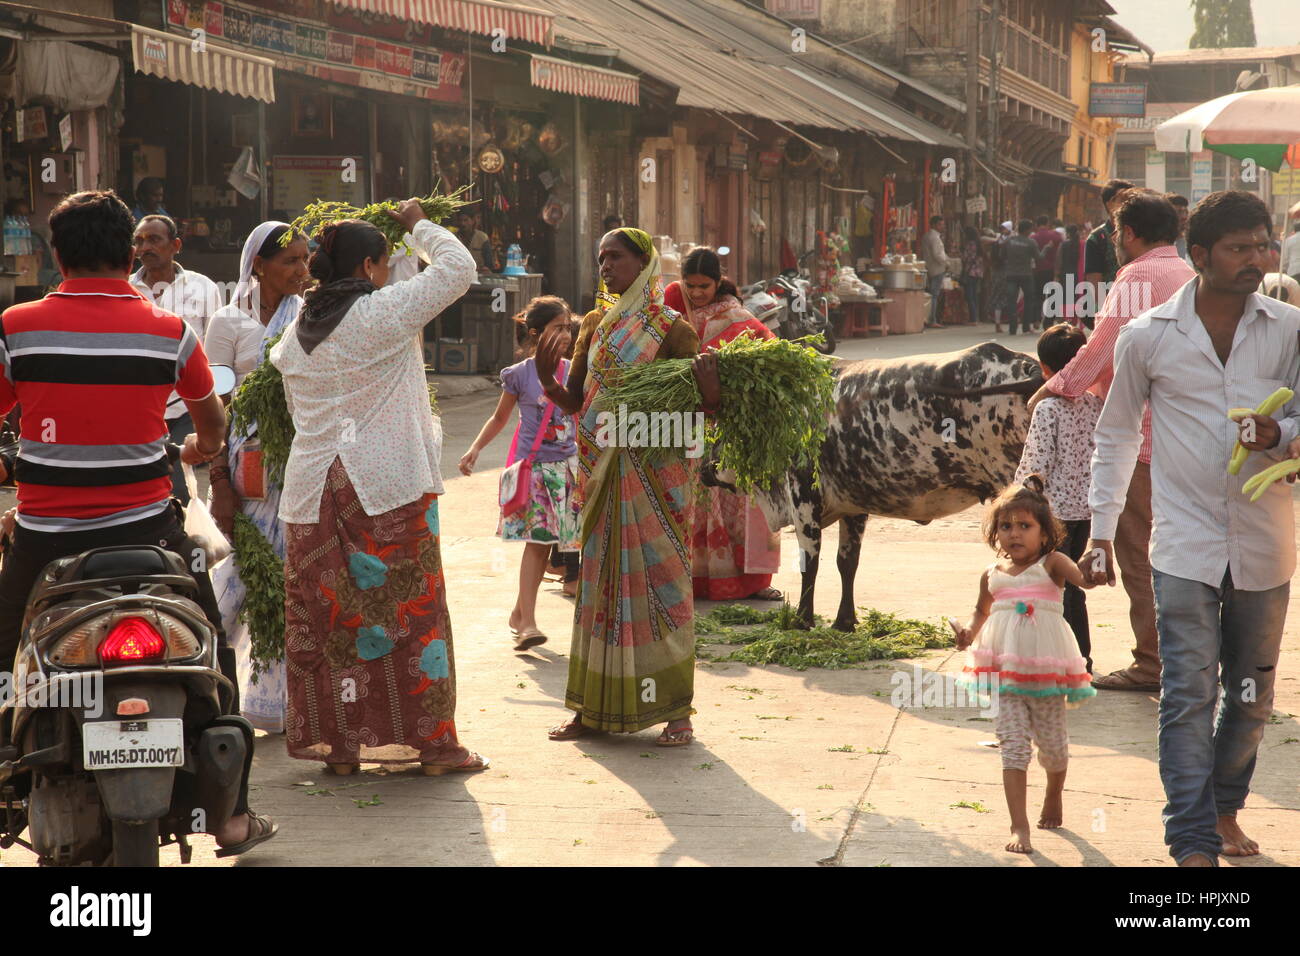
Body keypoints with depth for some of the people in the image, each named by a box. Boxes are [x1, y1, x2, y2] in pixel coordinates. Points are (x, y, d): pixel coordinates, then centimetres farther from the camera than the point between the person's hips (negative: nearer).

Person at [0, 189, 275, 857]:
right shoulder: (168, 332, 0)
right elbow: (210, 415, 19)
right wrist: (204, 446, 43)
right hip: (146, 528, 1)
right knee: (210, 665, 17)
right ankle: (233, 814, 20)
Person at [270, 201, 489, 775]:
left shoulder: (296, 333, 11)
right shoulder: (384, 312, -8)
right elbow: (458, 267, -5)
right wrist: (419, 224, 10)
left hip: (312, 489, 6)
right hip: (388, 487, -6)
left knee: (328, 614, 7)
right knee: (412, 609, 1)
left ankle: (337, 743, 10)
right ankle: (433, 744, 4)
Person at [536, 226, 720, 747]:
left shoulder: (671, 329, -4)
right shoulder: (595, 324, 11)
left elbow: (705, 405, -6)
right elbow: (575, 401, 10)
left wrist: (709, 386, -28)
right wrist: (546, 377, -10)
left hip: (655, 473, -5)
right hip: (603, 472, 5)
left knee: (660, 577, -3)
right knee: (601, 577, 7)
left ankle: (675, 709, 3)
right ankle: (594, 707, 13)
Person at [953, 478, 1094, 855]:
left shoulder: (1051, 564, -4)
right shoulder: (992, 574, 8)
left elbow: (1082, 577, -23)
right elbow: (982, 610, 26)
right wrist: (969, 633, 7)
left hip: (1047, 670, -2)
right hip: (1005, 670, 2)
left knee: (1052, 744, 13)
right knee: (1012, 746, -5)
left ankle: (1054, 801, 41)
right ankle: (1019, 827, -6)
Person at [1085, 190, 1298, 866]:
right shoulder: (1148, 337, 0)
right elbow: (1116, 436, 10)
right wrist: (1101, 533, 8)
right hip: (1186, 548, -2)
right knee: (1188, 696, -7)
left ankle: (1225, 809, 35)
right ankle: (1194, 843, -5)